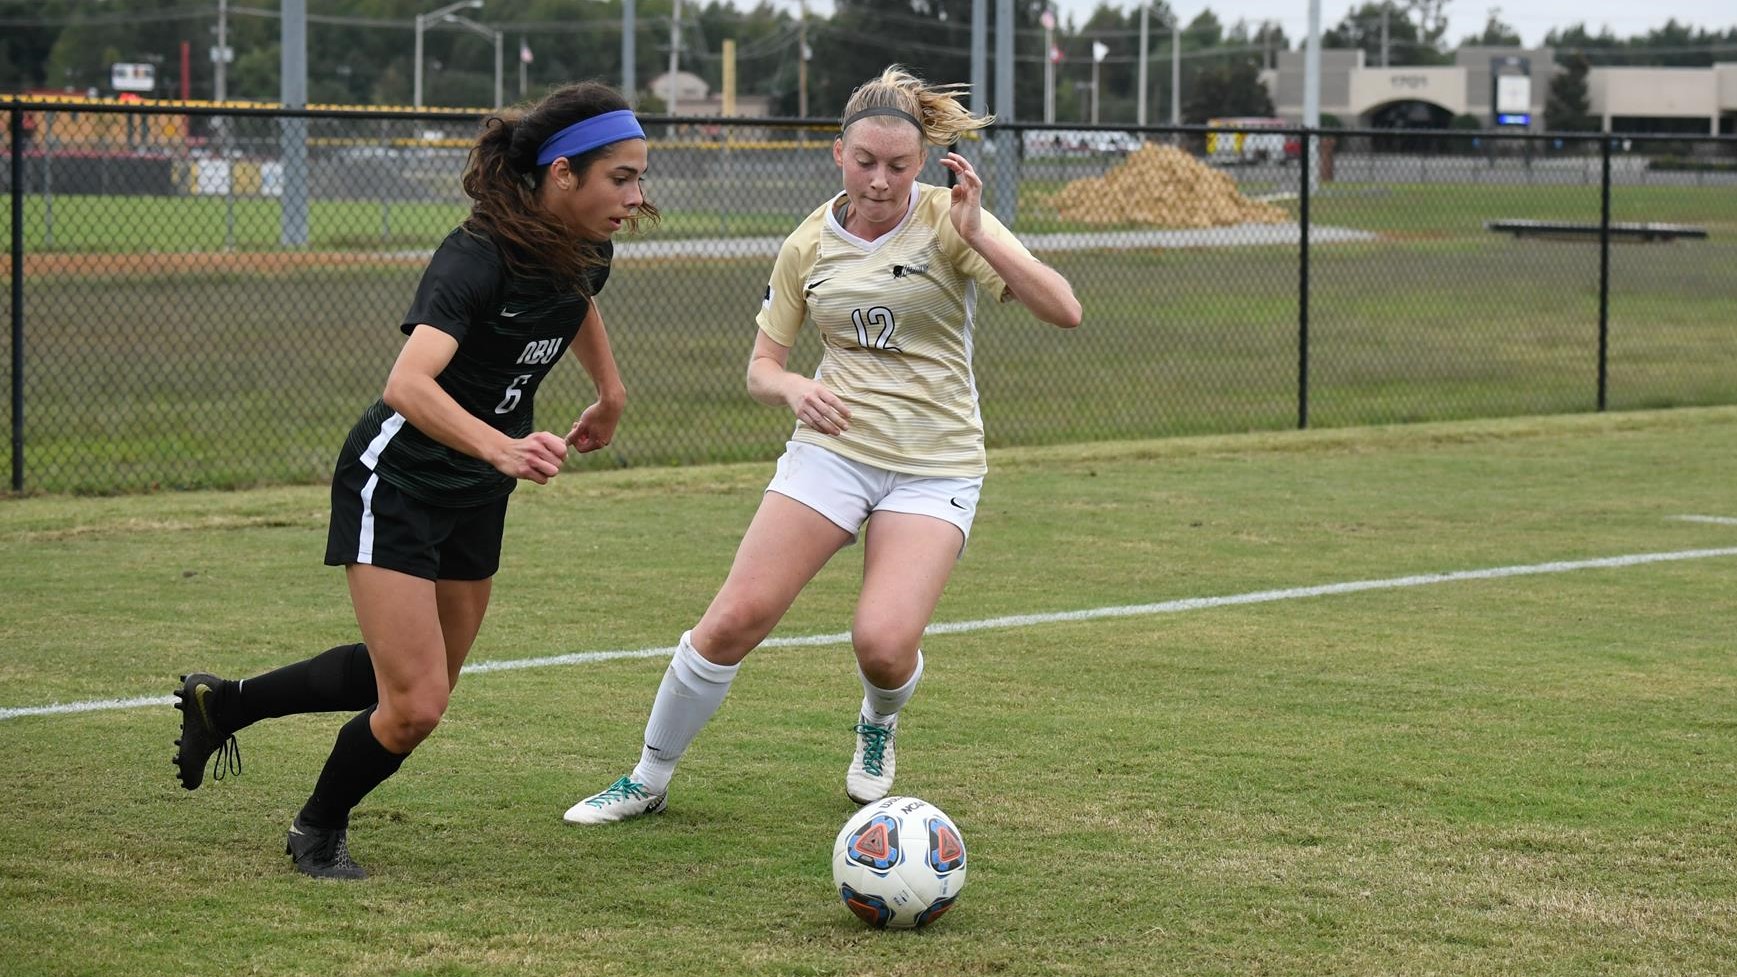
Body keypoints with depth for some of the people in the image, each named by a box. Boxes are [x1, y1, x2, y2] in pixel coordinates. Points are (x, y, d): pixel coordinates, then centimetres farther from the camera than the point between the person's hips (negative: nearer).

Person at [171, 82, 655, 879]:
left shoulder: (585, 252, -6)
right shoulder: (477, 257, -29)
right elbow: (408, 384, -44)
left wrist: (609, 394, 26)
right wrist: (502, 447, -57)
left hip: (477, 495, 8)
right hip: (396, 483, -8)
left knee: (418, 683, 19)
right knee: (414, 707, -12)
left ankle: (225, 702, 39)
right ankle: (319, 830, 18)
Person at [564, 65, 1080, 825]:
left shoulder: (946, 221, -8)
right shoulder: (808, 246, 2)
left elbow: (1063, 311, -16)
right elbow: (760, 367, 9)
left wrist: (978, 236, -29)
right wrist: (795, 388, -15)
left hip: (934, 468, -2)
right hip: (832, 448, 2)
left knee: (884, 644, -21)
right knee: (734, 620, -11)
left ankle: (878, 728, 17)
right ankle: (648, 779, 9)